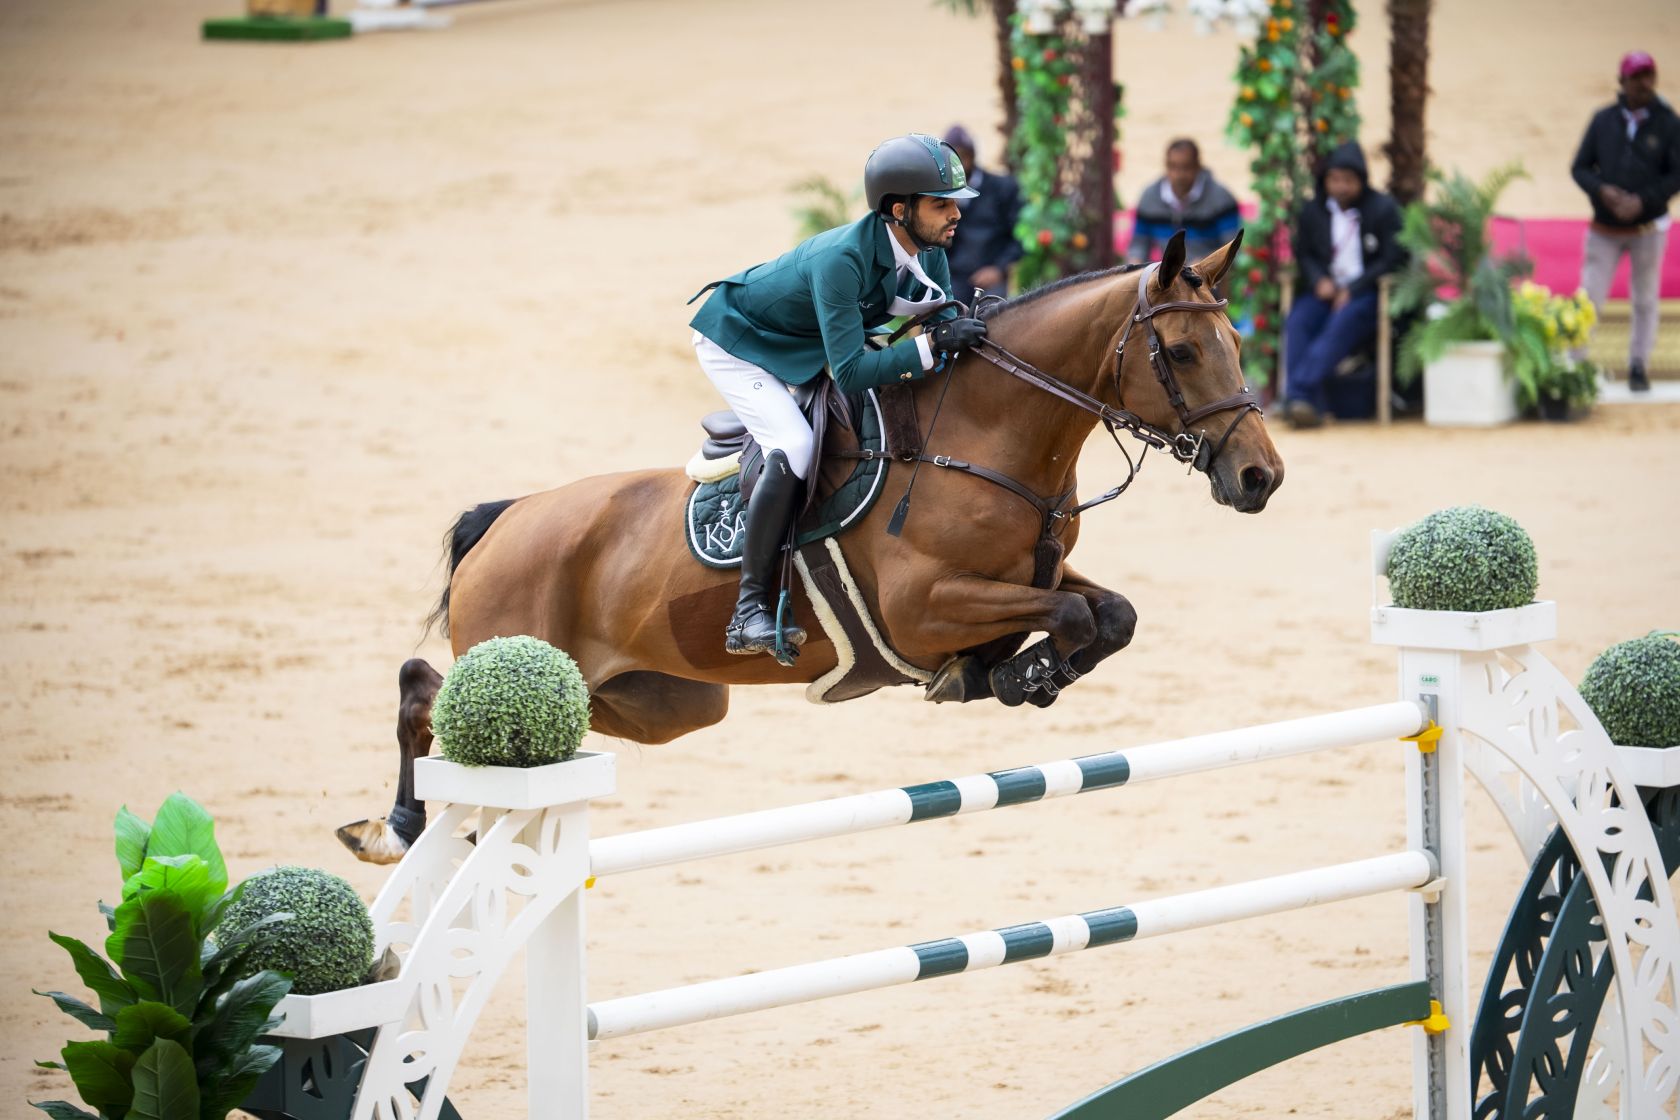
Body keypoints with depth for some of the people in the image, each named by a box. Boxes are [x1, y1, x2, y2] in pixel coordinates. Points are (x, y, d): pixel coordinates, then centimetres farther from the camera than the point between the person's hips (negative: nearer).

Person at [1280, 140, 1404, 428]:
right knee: (1297, 323, -29)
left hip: (1367, 293, -4)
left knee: (1342, 323, -36)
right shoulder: (1312, 211, 11)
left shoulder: (1383, 209, 0)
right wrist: (1319, 281, -6)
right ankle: (1307, 404, -39)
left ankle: (1299, 391, -47)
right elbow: (1304, 254, 17)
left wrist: (1352, 290, -13)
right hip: (1325, 290, 4)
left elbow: (1392, 260, -3)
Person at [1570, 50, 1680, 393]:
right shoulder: (1604, 120, 3)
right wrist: (1601, 190, -16)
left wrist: (1643, 201, -19)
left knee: (1645, 300, 7)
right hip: (1605, 229, 1)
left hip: (1648, 228, -1)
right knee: (1589, 299, -5)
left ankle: (1638, 367, 16)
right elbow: (1580, 167, 5)